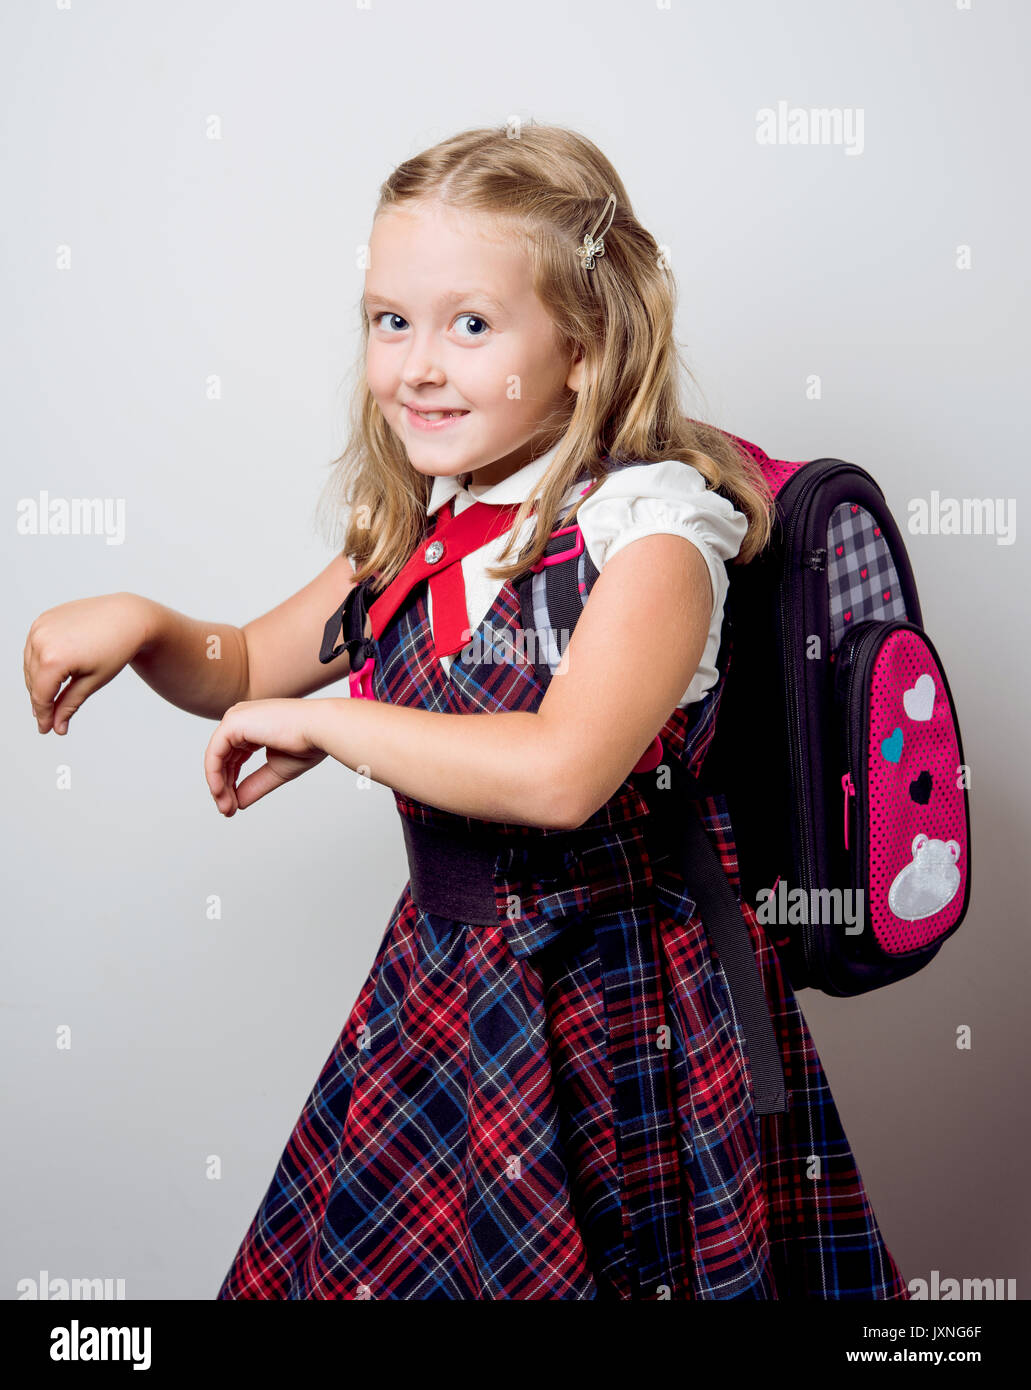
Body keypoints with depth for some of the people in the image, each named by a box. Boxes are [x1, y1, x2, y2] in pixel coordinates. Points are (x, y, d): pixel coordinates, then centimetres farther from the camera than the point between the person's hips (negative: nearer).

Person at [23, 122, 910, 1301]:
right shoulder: (416, 533, 3)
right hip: (440, 982, 6)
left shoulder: (647, 523, -18)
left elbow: (560, 772, -32)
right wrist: (144, 626, -5)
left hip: (619, 1009, -6)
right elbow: (253, 668, 17)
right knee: (362, 1261, 13)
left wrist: (327, 725, -21)